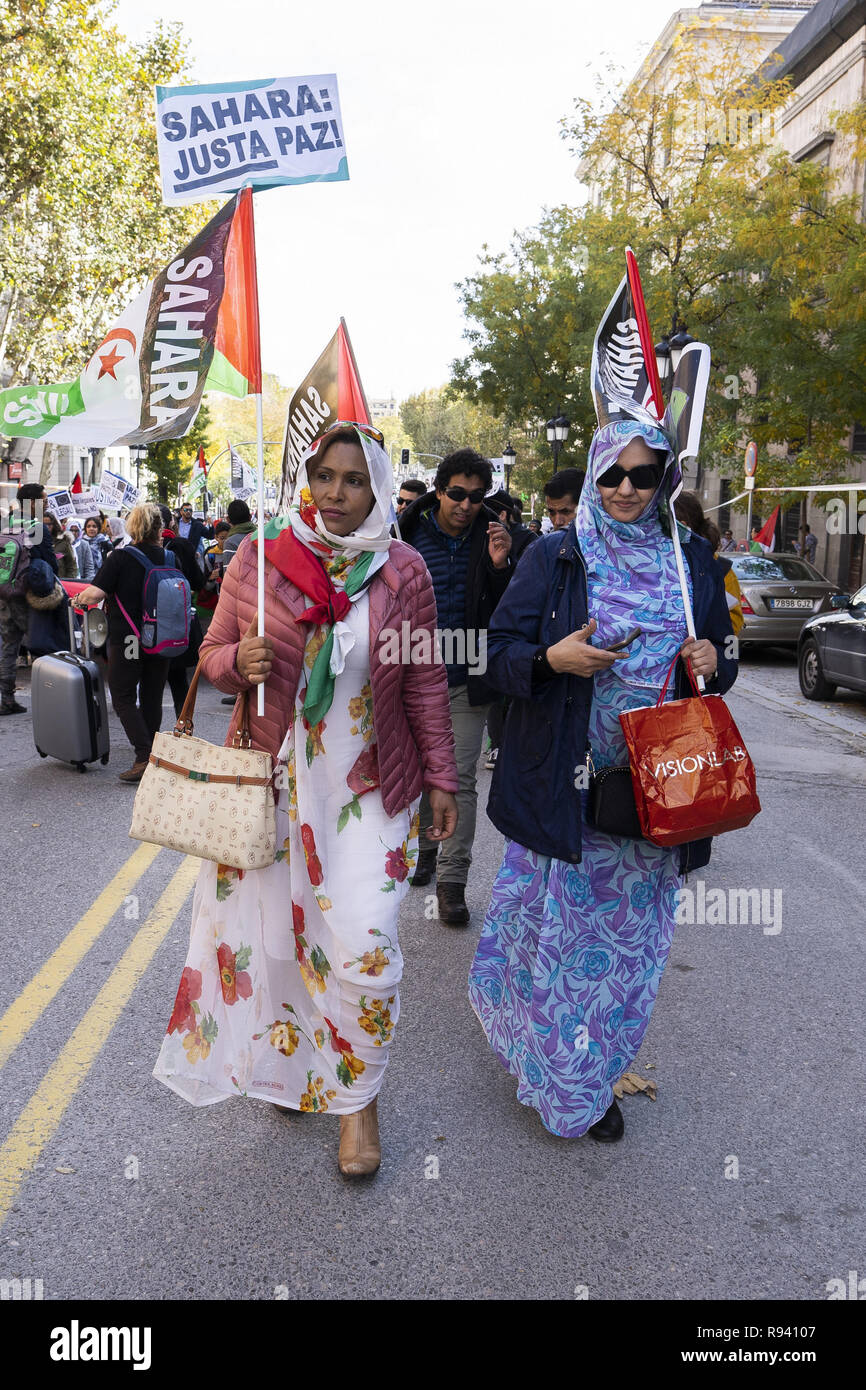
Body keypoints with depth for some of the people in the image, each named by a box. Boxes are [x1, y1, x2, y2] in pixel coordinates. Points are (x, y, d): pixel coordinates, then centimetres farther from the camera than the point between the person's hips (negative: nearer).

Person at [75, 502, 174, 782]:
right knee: (152, 698, 13)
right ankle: (152, 754, 20)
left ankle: (144, 757, -9)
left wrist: (79, 600, 1)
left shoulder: (119, 558, -11)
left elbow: (95, 593, -19)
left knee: (124, 698, 3)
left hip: (127, 640, -4)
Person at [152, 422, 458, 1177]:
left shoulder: (403, 570, -3)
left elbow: (426, 684, 2)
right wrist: (238, 660, -17)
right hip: (272, 777, 2)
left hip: (369, 790, -1)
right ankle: (294, 1062, 39)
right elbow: (213, 651, 7)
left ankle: (357, 1095, 21)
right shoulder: (258, 560, -2)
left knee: (363, 945, -4)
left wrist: (440, 777, 3)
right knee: (275, 930, 11)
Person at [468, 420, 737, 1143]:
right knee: (554, 920, 4)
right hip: (563, 779, -2)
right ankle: (548, 1063, 29)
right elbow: (500, 650, -1)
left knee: (628, 930, 11)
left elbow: (720, 653, 18)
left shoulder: (693, 562, 8)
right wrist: (551, 658, -21)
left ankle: (596, 1075, 32)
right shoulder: (555, 558, 0)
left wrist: (714, 663, -6)